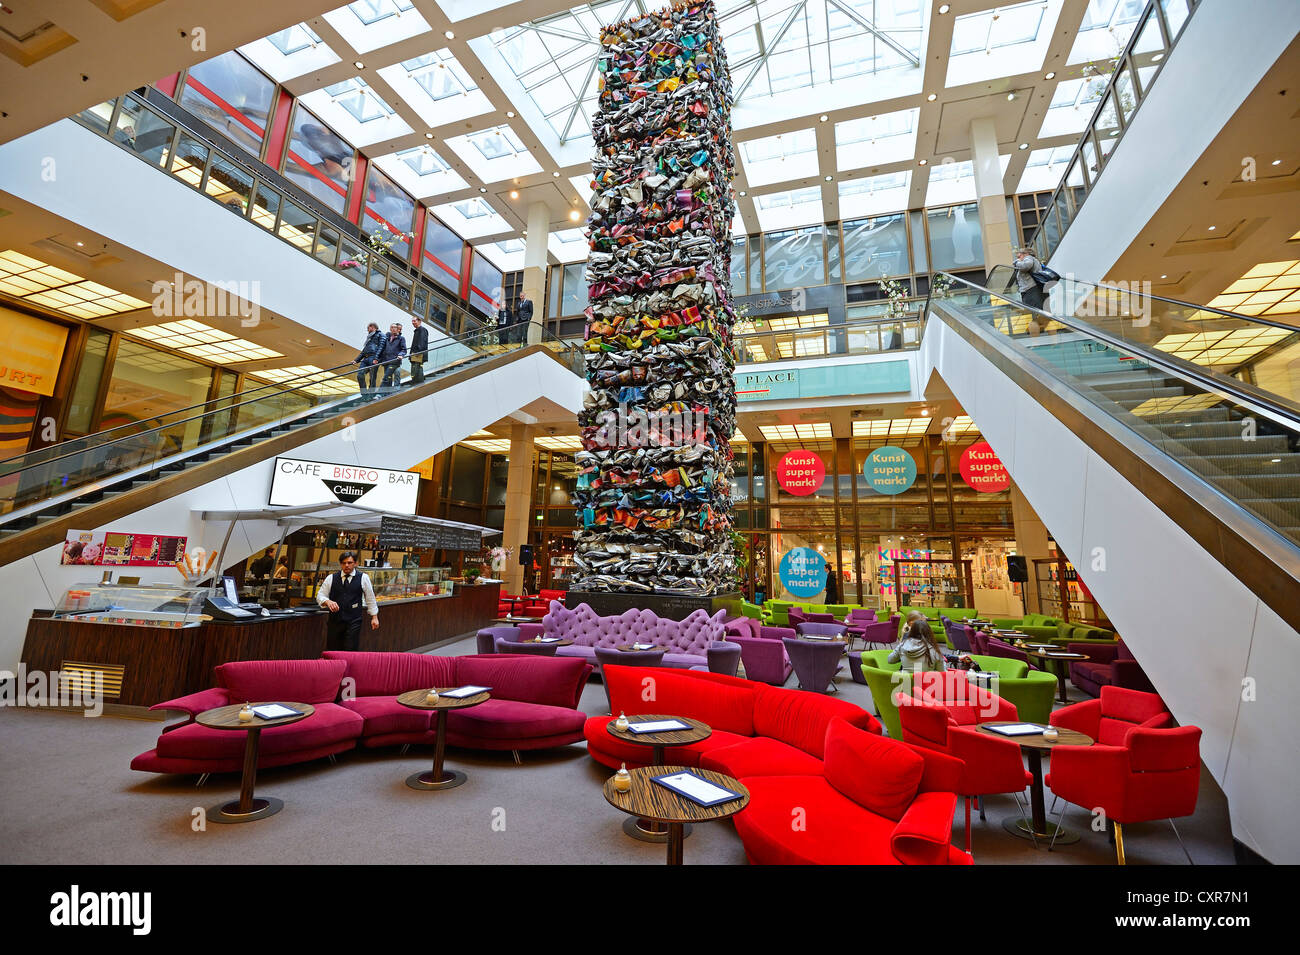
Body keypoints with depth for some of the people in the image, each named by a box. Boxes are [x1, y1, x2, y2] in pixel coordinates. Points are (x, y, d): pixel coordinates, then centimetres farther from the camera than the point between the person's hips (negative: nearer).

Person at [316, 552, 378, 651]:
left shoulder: (363, 578, 3)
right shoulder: (331, 578, 8)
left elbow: (370, 598, 8)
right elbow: (320, 596, 9)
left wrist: (374, 617, 6)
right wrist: (328, 601, -14)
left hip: (354, 621, -2)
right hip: (335, 620, 3)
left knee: (351, 650, -9)